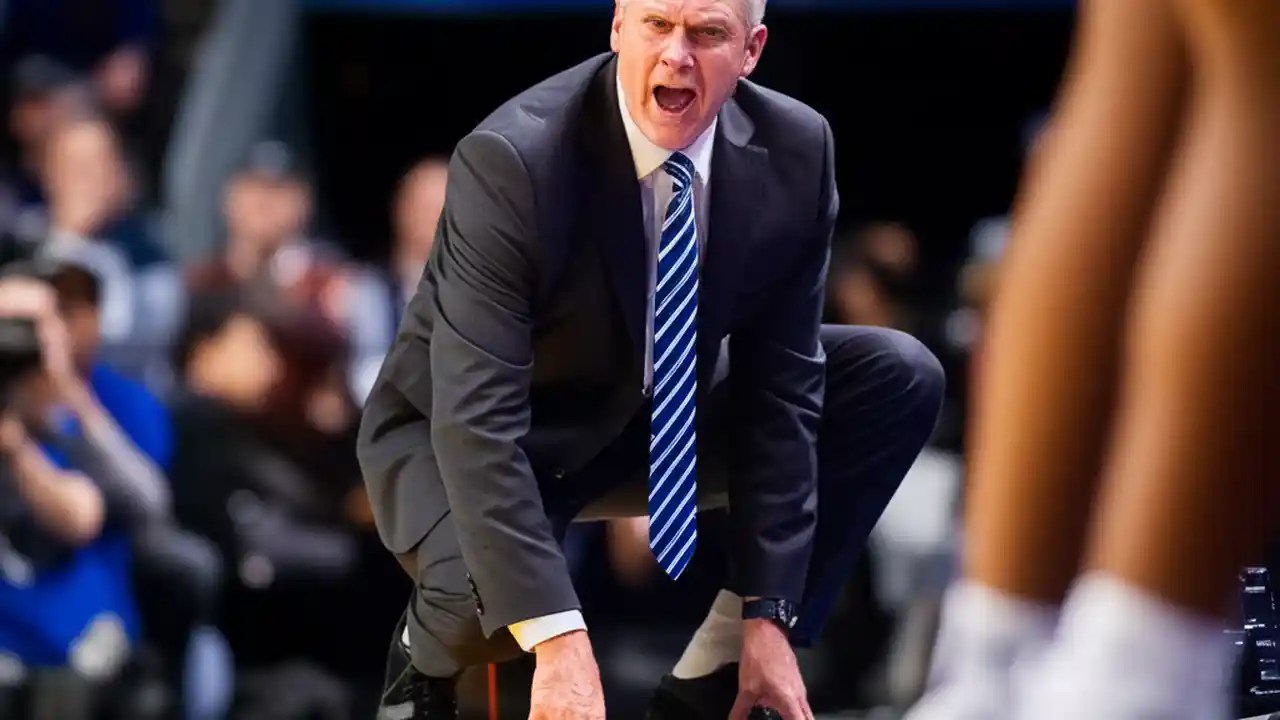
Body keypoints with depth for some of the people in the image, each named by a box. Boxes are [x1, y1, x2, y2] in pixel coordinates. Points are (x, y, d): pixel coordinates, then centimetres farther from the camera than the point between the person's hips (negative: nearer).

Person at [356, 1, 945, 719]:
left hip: (666, 414, 6)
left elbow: (780, 388, -11)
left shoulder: (793, 153, -17)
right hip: (483, 435, -6)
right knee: (493, 587, -37)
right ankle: (428, 655, 3)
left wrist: (767, 619, -16)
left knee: (902, 379, -10)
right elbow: (478, 419, -35)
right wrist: (561, 643, -42)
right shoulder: (511, 161, -31)